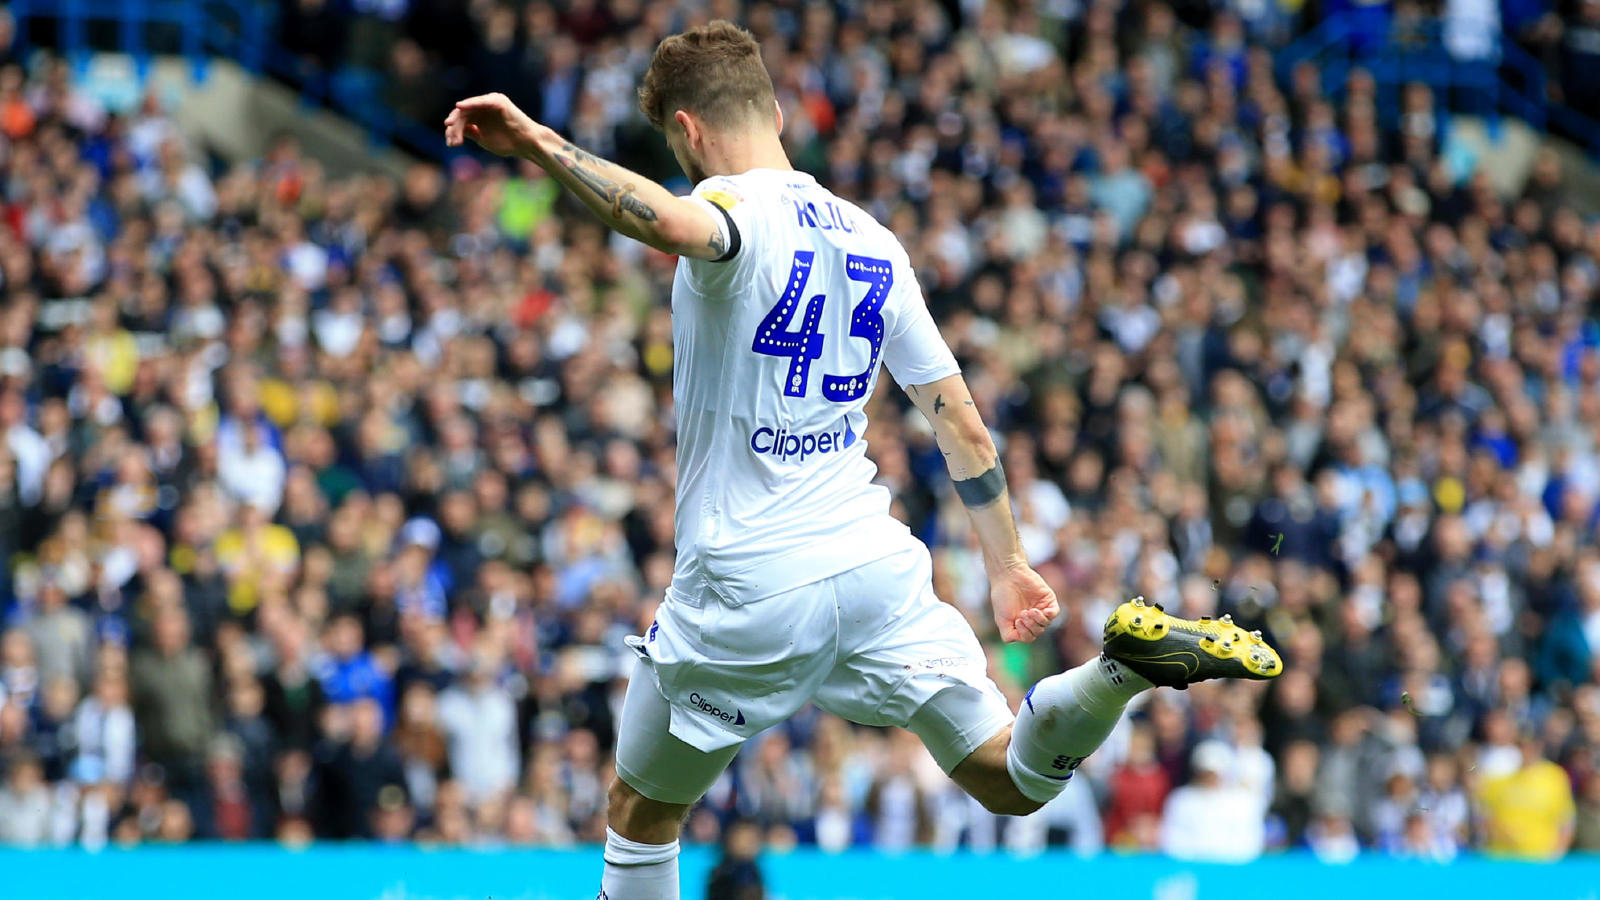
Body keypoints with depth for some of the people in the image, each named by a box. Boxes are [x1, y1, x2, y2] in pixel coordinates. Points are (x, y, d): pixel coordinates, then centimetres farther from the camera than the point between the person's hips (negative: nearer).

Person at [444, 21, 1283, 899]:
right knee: (1016, 781, 8)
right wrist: (1006, 563, 20)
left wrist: (538, 144, -44)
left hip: (748, 591, -6)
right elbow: (963, 425, 13)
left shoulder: (737, 207, -12)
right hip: (879, 564, 6)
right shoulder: (872, 242, 10)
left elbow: (677, 226, -40)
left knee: (638, 814, 14)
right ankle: (1129, 659, -18)